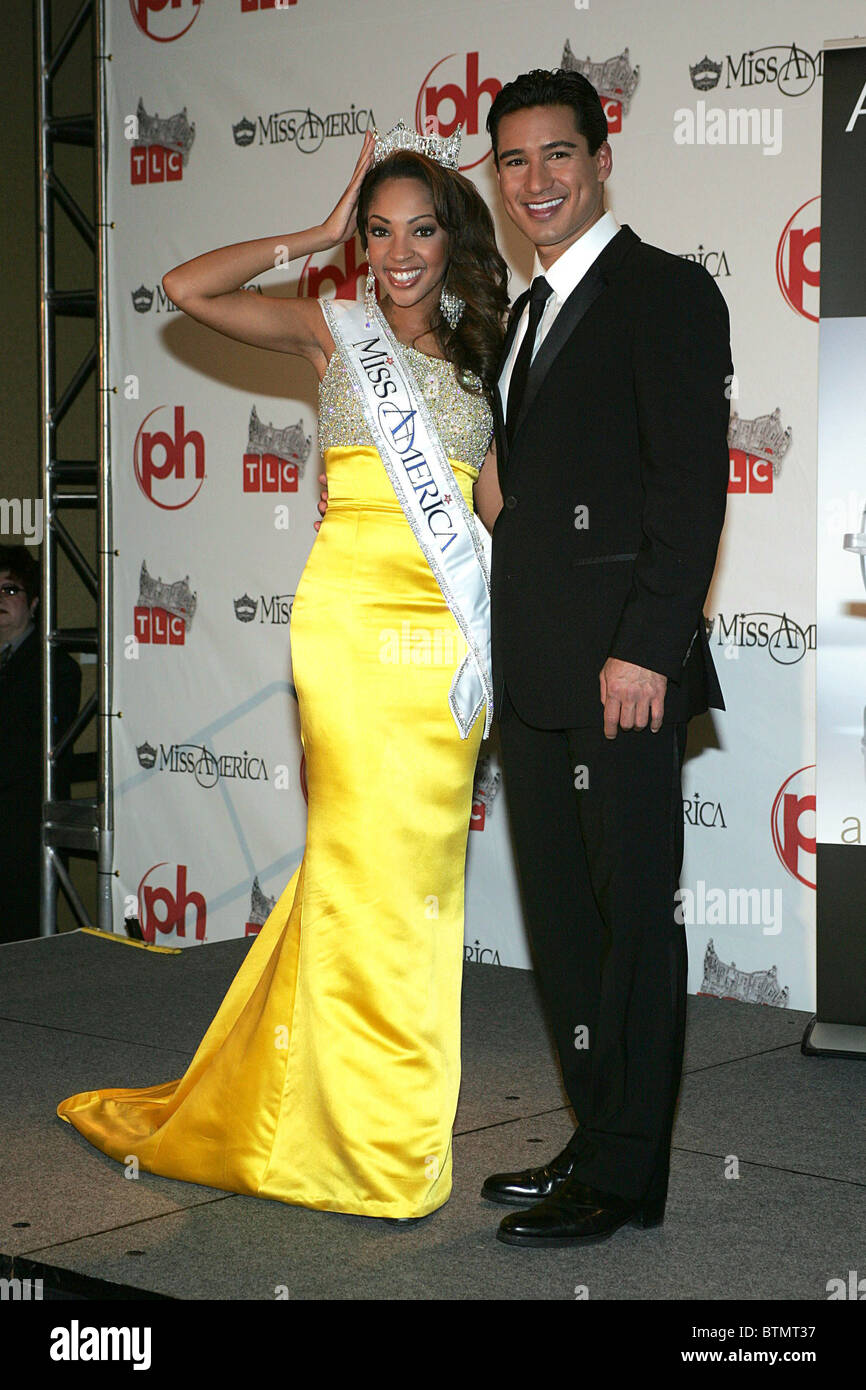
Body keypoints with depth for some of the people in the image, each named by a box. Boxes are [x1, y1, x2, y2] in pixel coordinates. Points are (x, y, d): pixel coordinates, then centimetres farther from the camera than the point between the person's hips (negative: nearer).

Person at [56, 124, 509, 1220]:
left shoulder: (481, 357, 16)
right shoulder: (334, 331, 7)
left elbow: (499, 501, 12)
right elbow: (187, 288, -5)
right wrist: (318, 235, 1)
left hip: (449, 630, 4)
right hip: (353, 613, -4)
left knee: (417, 859, 4)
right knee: (371, 854, -6)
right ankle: (374, 1140, 5)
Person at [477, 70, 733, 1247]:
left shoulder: (665, 291, -6)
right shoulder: (531, 314, 21)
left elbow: (692, 482, -14)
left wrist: (646, 649, -20)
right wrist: (510, 656, 15)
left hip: (620, 669, -9)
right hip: (535, 673, 9)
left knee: (632, 912, -2)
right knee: (560, 914, 13)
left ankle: (626, 1177, 6)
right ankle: (597, 1141, 23)